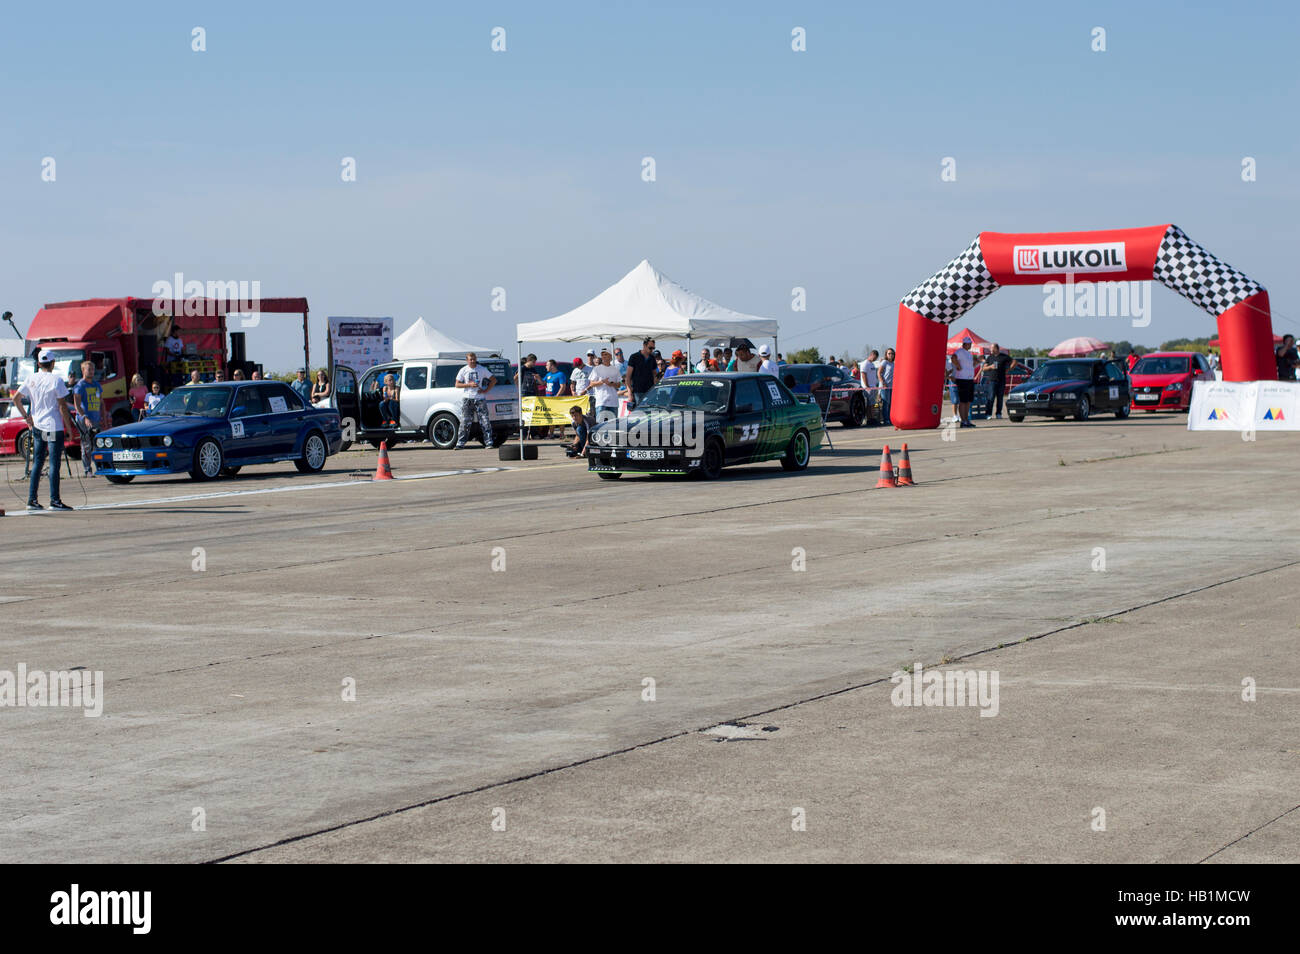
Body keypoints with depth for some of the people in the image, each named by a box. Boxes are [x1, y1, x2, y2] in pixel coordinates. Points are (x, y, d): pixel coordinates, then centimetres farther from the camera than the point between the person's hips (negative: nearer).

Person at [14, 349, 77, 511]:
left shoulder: (31, 379, 5)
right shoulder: (56, 380, -11)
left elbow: (16, 398, 7)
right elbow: (62, 407, -11)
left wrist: (26, 416, 14)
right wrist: (69, 428, -5)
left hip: (37, 426, 6)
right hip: (54, 427, -6)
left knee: (37, 463, 12)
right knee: (54, 464, -3)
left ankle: (32, 500, 12)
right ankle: (54, 500, -5)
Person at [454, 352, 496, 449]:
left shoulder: (482, 370, 7)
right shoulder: (463, 371, 7)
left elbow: (493, 380, 11)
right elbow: (457, 384, 4)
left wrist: (486, 390, -1)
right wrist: (469, 384, -11)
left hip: (480, 399, 0)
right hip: (467, 399, 0)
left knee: (485, 421, -6)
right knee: (465, 422, -2)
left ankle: (488, 443, -4)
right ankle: (460, 443, 2)